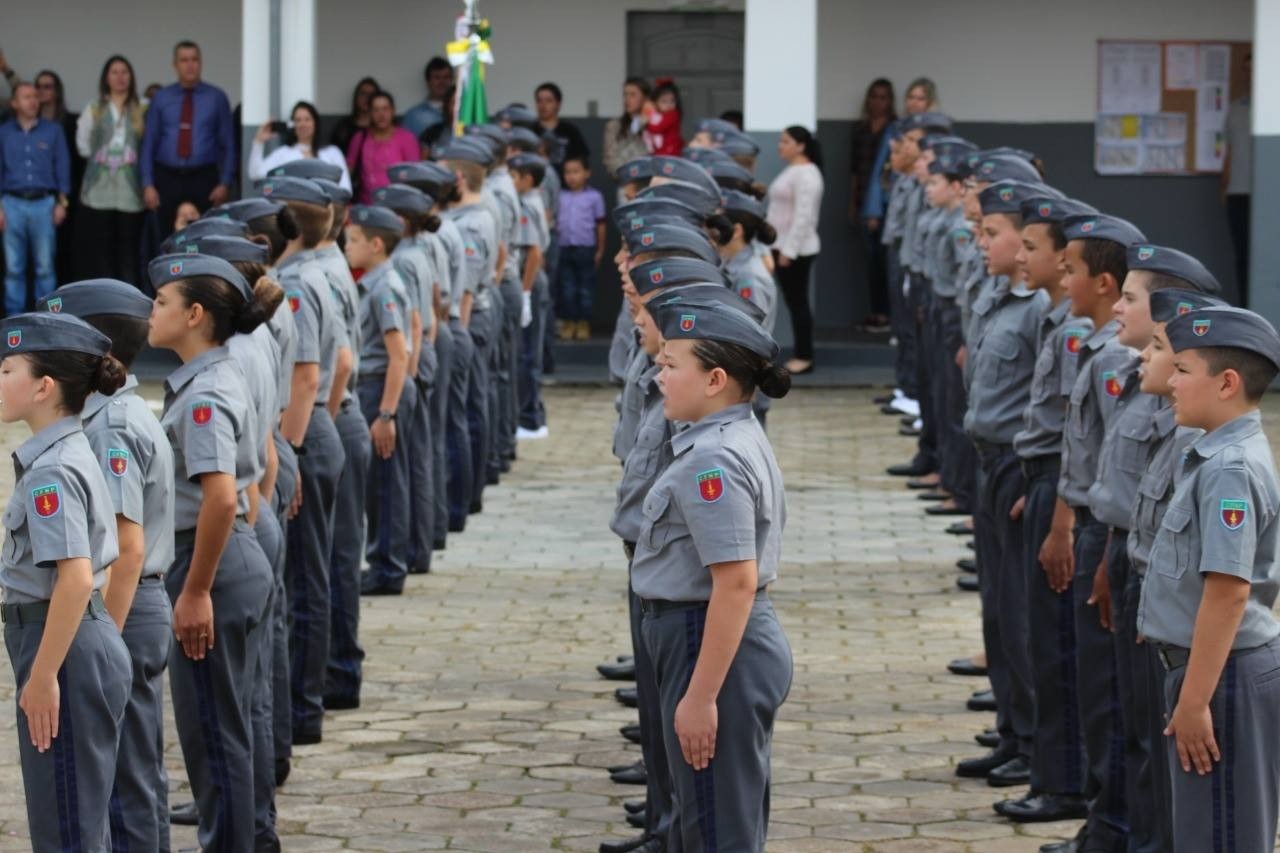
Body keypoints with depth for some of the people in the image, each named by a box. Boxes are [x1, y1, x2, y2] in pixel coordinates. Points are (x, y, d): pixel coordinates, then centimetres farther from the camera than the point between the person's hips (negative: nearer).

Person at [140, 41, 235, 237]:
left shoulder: (216, 98, 2)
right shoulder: (161, 99, 6)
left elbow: (228, 144, 2)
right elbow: (149, 143, 5)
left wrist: (225, 183, -5)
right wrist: (148, 184, -2)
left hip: (203, 179, -1)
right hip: (169, 179, 1)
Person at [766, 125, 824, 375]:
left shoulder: (806, 174, -15)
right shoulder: (791, 171, 16)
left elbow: (803, 216, -22)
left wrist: (789, 249, -23)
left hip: (796, 249, -10)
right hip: (783, 246, 10)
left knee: (798, 302, -6)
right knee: (793, 302, 9)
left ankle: (804, 357, -2)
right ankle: (800, 356, 12)